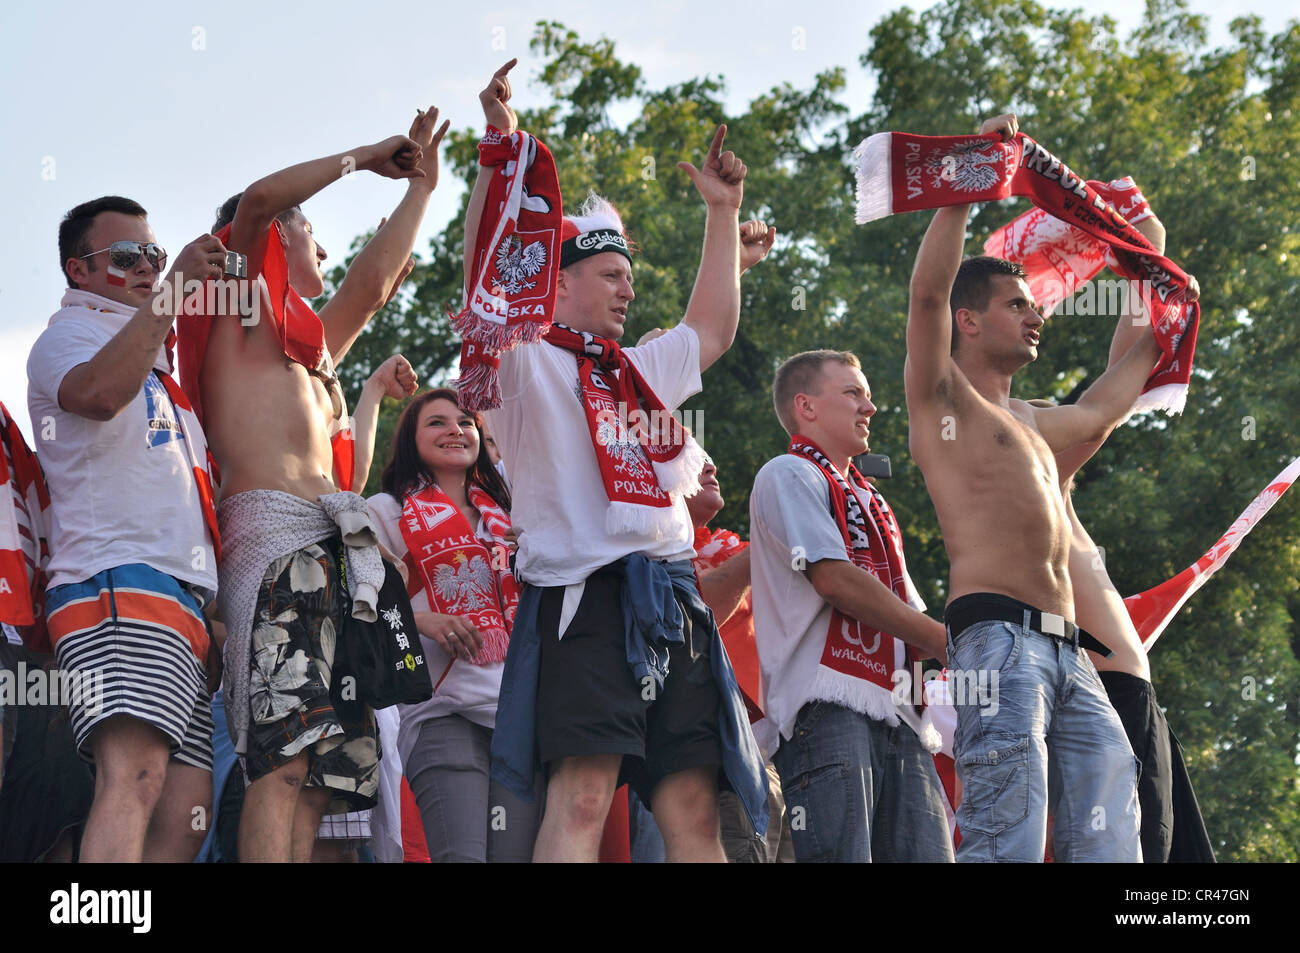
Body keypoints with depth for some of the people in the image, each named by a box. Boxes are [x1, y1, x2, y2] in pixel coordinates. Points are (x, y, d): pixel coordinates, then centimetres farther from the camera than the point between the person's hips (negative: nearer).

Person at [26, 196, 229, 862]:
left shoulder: (157, 360, 33)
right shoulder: (69, 333, 7)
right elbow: (98, 392, -18)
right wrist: (173, 289, -16)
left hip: (185, 599, 9)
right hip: (119, 580, -9)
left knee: (186, 808, -2)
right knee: (134, 775, -30)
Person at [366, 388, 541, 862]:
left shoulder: (501, 515, 23)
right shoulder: (390, 511, 8)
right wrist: (422, 620, -17)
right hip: (444, 710, -5)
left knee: (515, 854, -4)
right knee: (463, 856, -21)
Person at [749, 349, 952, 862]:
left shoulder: (869, 500, 30)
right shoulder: (788, 475, 4)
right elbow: (835, 578, -9)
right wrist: (945, 642, -6)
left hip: (894, 708, 8)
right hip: (830, 701, -8)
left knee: (928, 854, -4)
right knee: (843, 854, -19)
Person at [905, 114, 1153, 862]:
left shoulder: (1032, 425, 31)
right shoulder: (942, 399, 8)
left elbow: (1104, 407, 48)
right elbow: (929, 289, -6)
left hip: (1069, 652, 8)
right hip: (998, 636, -8)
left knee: (1107, 840, -4)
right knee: (1008, 837, -19)